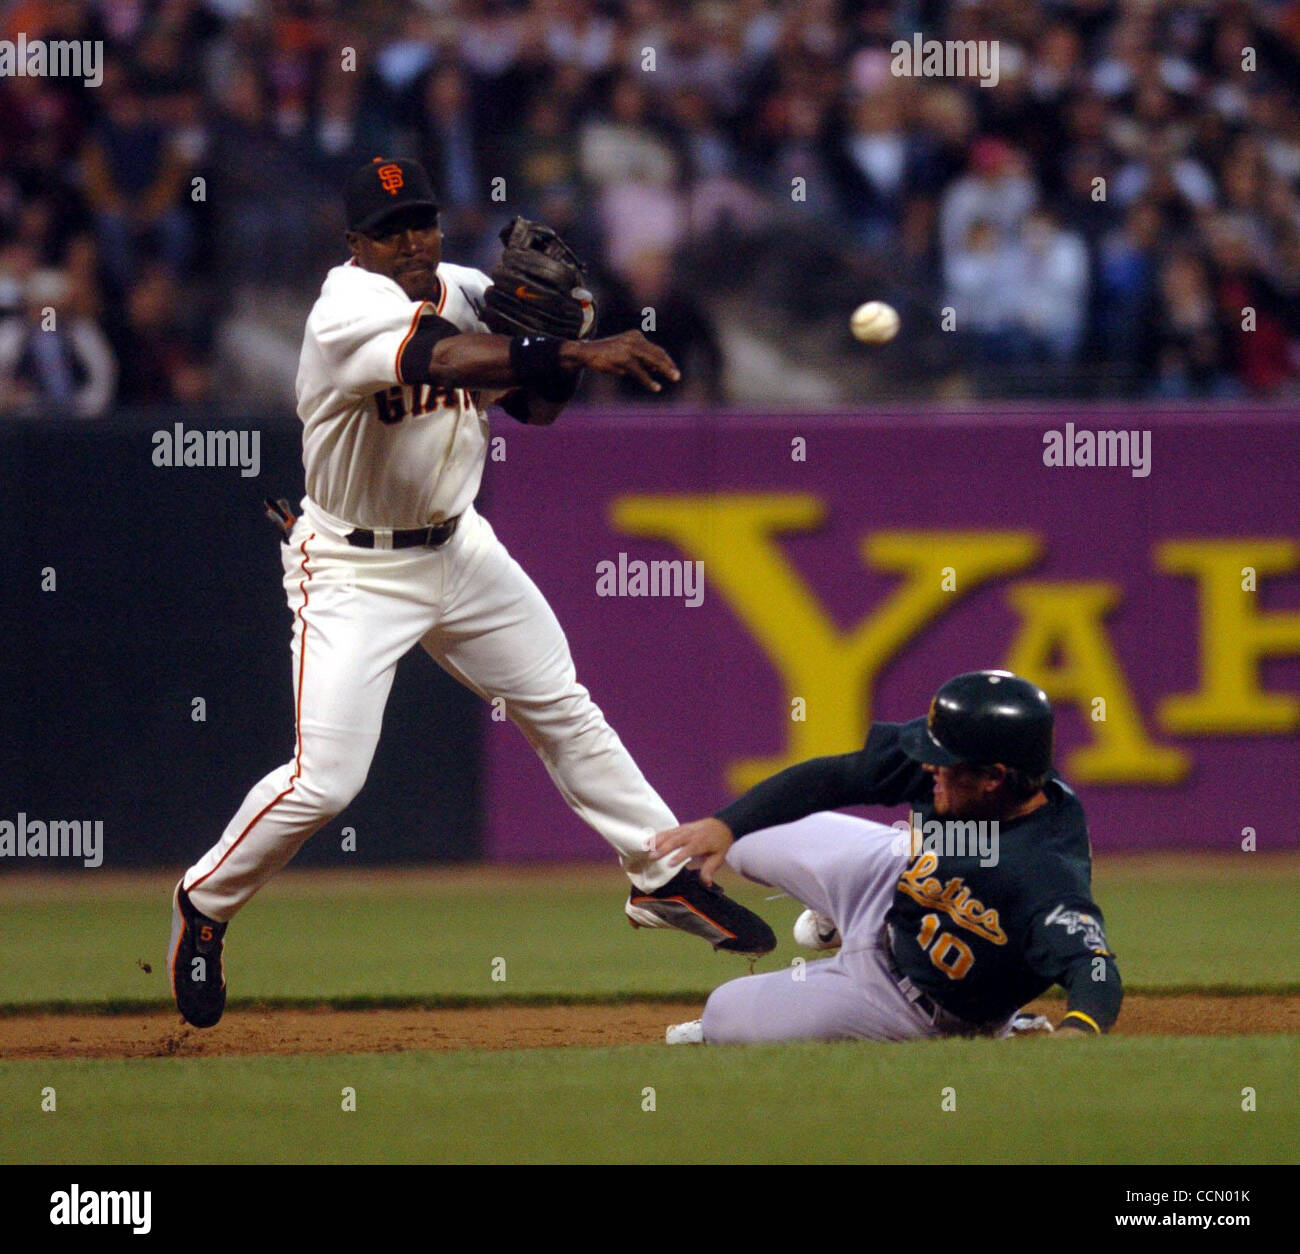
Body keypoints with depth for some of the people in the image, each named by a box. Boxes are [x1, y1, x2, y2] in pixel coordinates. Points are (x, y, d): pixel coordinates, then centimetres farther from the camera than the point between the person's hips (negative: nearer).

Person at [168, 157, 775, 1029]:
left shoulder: (466, 294, -1)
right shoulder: (350, 304, -23)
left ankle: (664, 878, 25)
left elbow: (536, 405, 2)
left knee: (563, 709, 12)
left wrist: (548, 329, -19)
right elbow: (445, 357, -41)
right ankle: (205, 905, 11)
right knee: (323, 782, -12)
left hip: (459, 548, 7)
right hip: (357, 569, -7)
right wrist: (574, 351, -50)